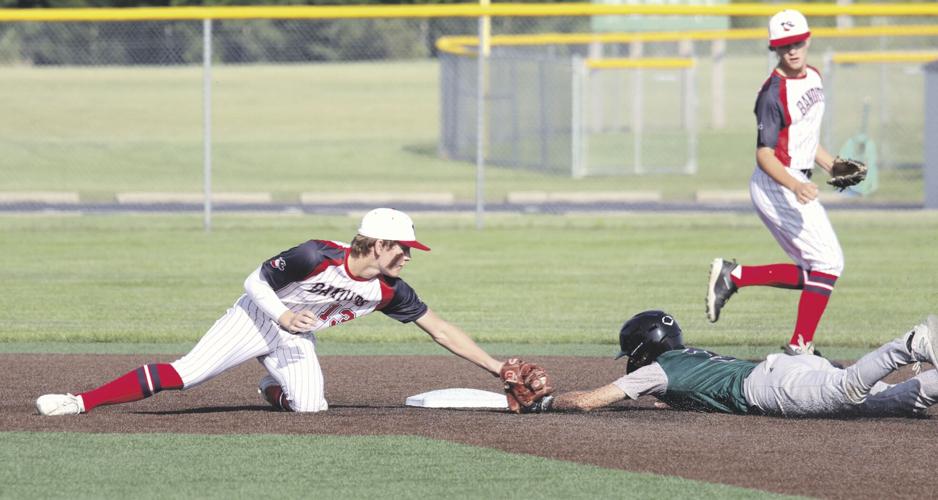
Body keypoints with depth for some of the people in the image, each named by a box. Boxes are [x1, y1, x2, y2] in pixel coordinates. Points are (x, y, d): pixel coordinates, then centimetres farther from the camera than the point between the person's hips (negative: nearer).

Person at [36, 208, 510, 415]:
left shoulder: (389, 292, -13)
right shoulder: (317, 256, -28)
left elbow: (441, 330, -7)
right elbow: (255, 280, -17)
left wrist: (498, 367, -9)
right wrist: (283, 316, -33)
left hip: (297, 340, 5)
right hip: (258, 316, -5)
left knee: (310, 408, -17)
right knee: (184, 374, -20)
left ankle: (274, 388, 20)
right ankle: (81, 401, -20)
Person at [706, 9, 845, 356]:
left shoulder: (813, 77, 10)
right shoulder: (774, 93, -18)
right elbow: (764, 155, -21)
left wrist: (833, 166, 10)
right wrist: (795, 186, -36)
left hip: (794, 184, 9)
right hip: (775, 185, -9)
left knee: (812, 274, 11)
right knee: (829, 263, -12)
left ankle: (734, 276, 12)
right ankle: (799, 348, -9)